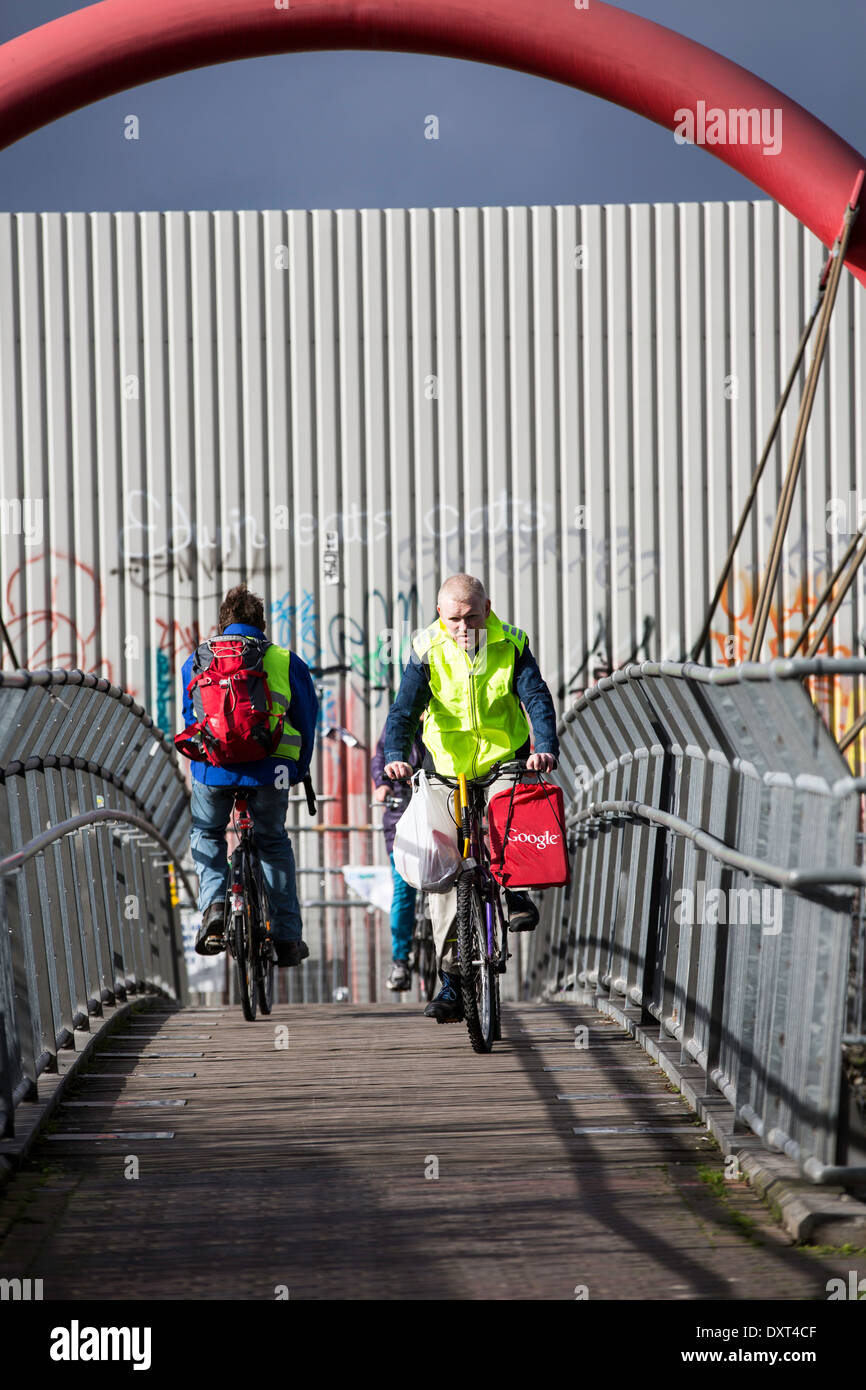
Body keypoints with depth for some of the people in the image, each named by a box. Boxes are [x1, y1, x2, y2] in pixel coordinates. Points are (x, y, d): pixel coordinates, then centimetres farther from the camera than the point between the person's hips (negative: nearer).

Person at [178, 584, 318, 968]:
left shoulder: (196, 661, 17)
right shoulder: (286, 662, 13)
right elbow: (306, 719, 15)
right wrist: (298, 771, 26)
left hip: (212, 764, 0)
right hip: (270, 766, 0)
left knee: (206, 834, 26)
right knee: (274, 843, 18)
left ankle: (214, 903, 1)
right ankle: (287, 938, 15)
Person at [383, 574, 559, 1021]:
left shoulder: (511, 645, -8)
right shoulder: (428, 651, -8)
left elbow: (537, 699, -17)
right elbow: (405, 708, -16)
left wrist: (546, 748, -36)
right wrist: (394, 756, -34)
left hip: (505, 762, 0)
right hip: (448, 772, 0)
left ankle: (515, 891, -9)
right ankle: (451, 981, -3)